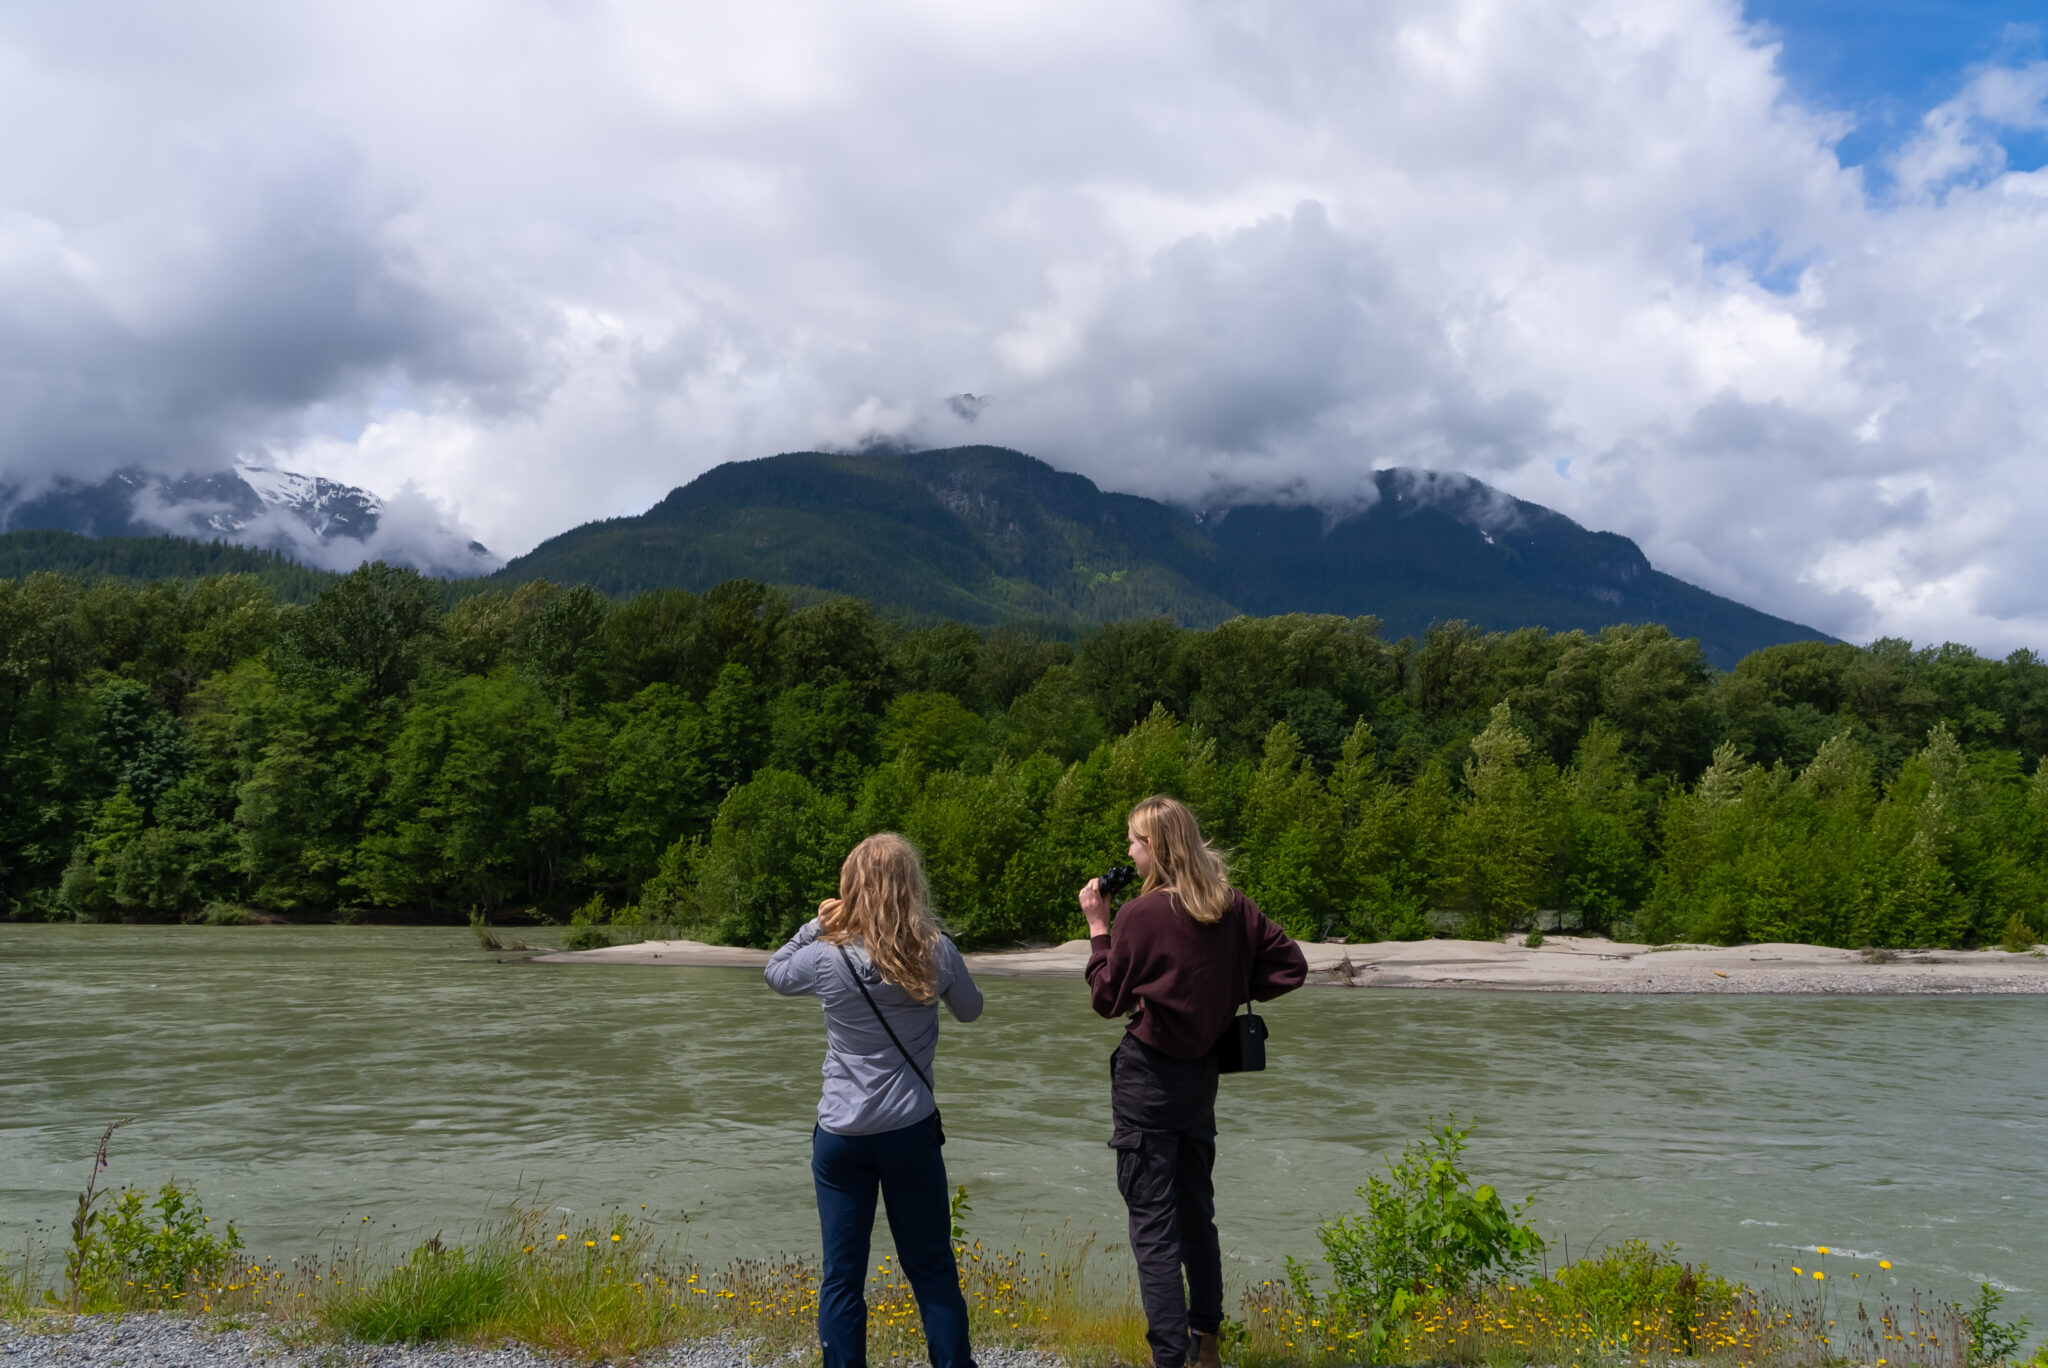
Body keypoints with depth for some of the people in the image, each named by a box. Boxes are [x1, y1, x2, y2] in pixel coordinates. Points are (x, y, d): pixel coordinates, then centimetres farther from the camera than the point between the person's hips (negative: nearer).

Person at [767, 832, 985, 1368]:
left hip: (841, 1137, 0)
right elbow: (970, 1009, 12)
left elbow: (775, 973, 13)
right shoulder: (936, 953, -8)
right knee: (933, 1270, 13)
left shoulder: (828, 956, -9)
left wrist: (817, 925, 12)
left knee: (842, 1278, 8)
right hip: (911, 1130, 1)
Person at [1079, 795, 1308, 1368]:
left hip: (1147, 1075, -6)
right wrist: (1229, 992, 8)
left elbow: (1108, 998, -8)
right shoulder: (1234, 907, -1)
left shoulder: (1141, 914, -18)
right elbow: (1291, 966, 3)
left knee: (1152, 1222, 0)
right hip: (1203, 1070, 6)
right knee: (1197, 1210, 19)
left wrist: (1098, 928, 0)